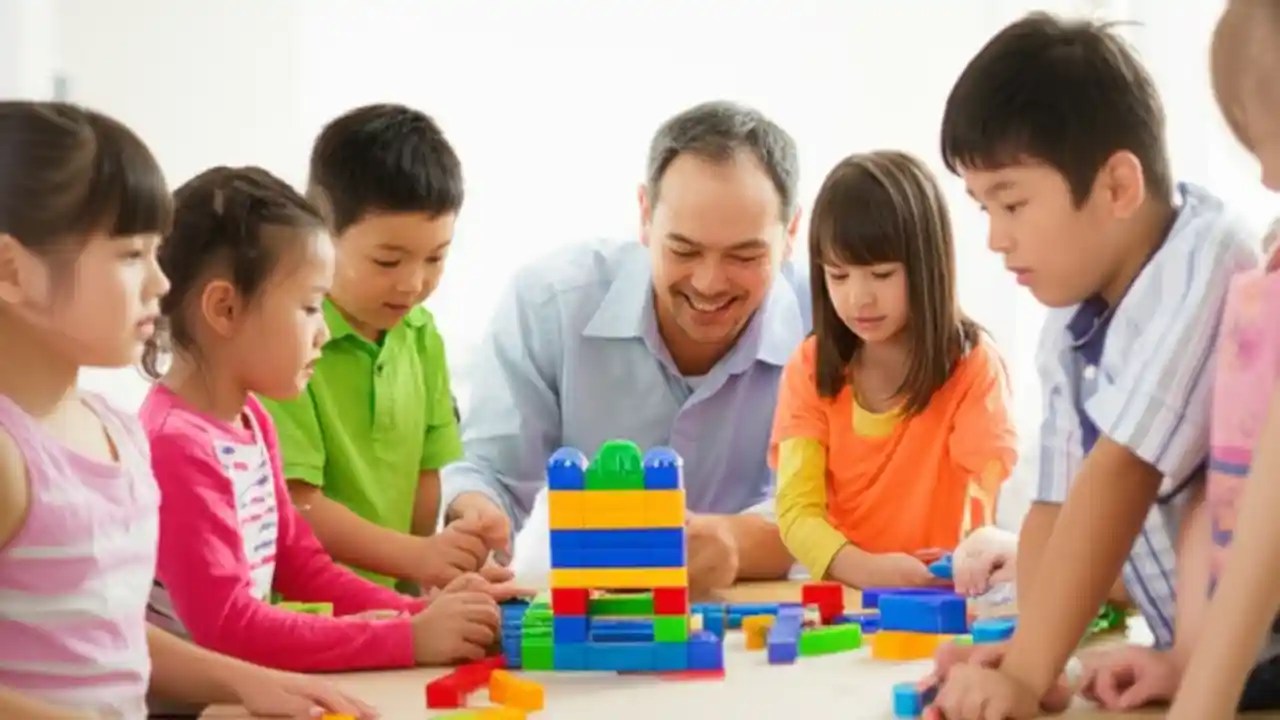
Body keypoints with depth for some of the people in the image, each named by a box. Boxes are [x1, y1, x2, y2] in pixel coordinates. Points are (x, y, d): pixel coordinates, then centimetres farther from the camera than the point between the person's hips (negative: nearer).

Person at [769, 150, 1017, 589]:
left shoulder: (972, 366, -5)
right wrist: (866, 569, -25)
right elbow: (797, 510, -7)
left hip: (941, 596, -1)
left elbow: (1006, 499, -12)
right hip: (840, 596, 1)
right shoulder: (809, 369, 1)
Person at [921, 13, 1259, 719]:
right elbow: (1059, 505, 4)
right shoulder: (1066, 329, 4)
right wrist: (1028, 655, -14)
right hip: (1199, 662, 6)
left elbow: (1122, 475, -25)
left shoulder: (1207, 262, -20)